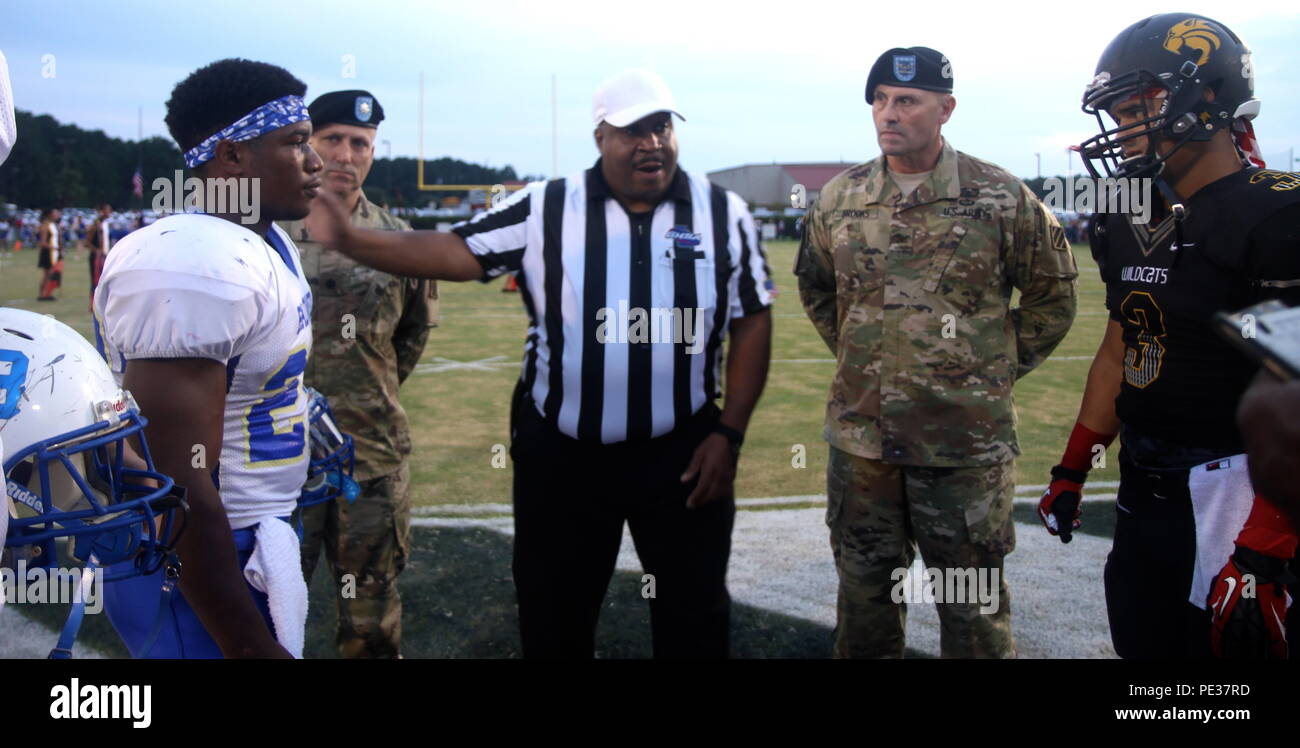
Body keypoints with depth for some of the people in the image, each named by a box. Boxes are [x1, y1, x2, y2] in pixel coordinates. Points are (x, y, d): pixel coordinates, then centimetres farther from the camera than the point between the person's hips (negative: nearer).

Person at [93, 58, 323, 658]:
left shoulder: (268, 244, 7)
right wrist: (251, 648, -22)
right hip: (195, 567, -9)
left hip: (249, 541, 10)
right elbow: (178, 490, -26)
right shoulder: (197, 269, -25)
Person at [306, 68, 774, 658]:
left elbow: (752, 323, 1)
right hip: (560, 454, 0)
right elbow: (457, 251, -11)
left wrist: (729, 433, -4)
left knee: (694, 618, 15)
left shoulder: (724, 214, -2)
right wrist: (349, 240, -25)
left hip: (682, 452, 1)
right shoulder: (542, 210, -5)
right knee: (552, 617, 16)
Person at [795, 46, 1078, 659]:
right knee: (864, 589, 16)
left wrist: (1000, 368, 5)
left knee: (974, 604, 9)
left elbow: (1052, 294, 7)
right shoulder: (838, 201, 4)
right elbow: (815, 288, 21)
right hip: (860, 434, 3)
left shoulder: (1001, 199, -5)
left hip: (965, 443, -3)